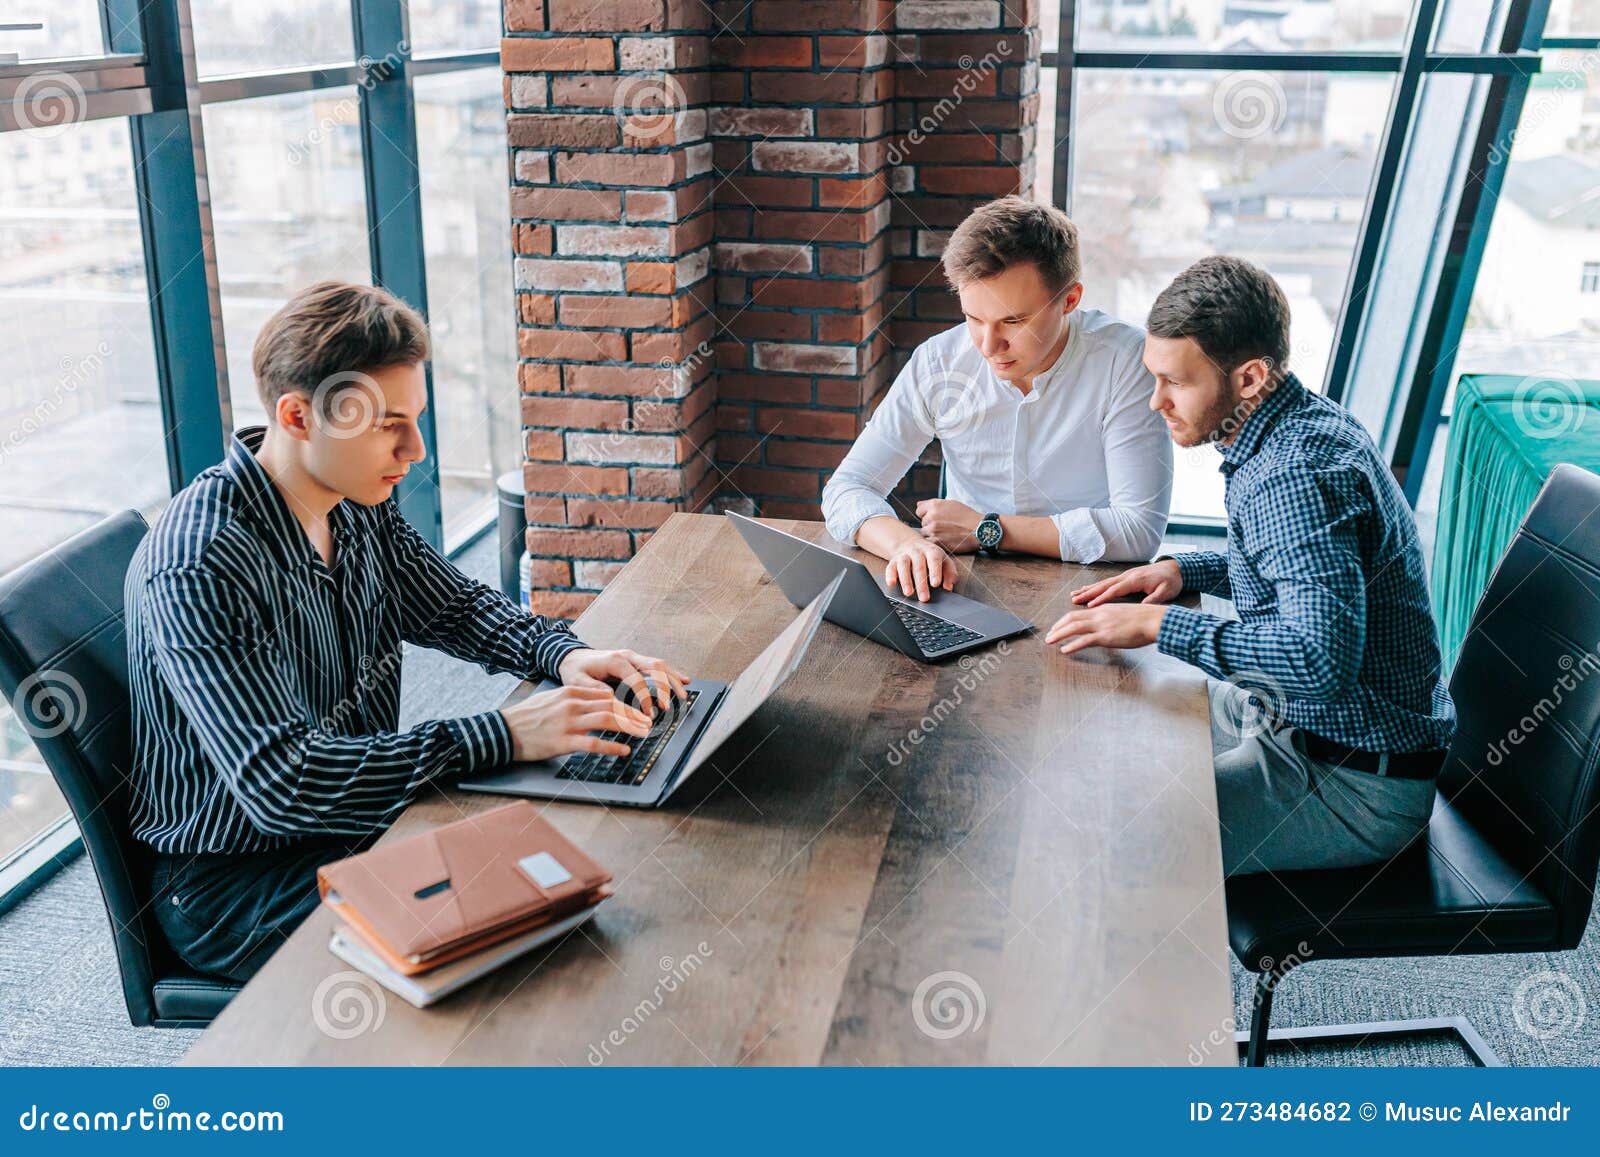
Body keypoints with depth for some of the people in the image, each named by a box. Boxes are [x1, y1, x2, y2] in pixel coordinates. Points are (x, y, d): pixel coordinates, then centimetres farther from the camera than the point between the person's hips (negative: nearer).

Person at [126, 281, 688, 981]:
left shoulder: (358, 505, -3)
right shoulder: (199, 570, -28)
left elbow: (454, 606, 12)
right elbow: (282, 784, -33)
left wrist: (563, 654, -10)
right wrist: (504, 735, -35)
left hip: (361, 815, 8)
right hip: (234, 879, -7)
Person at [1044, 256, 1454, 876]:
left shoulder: (1297, 474, -28)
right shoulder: (1305, 423, 3)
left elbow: (1322, 659, -38)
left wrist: (1158, 624, -31)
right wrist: (1181, 570, 4)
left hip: (1356, 785, -10)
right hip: (1290, 715, 10)